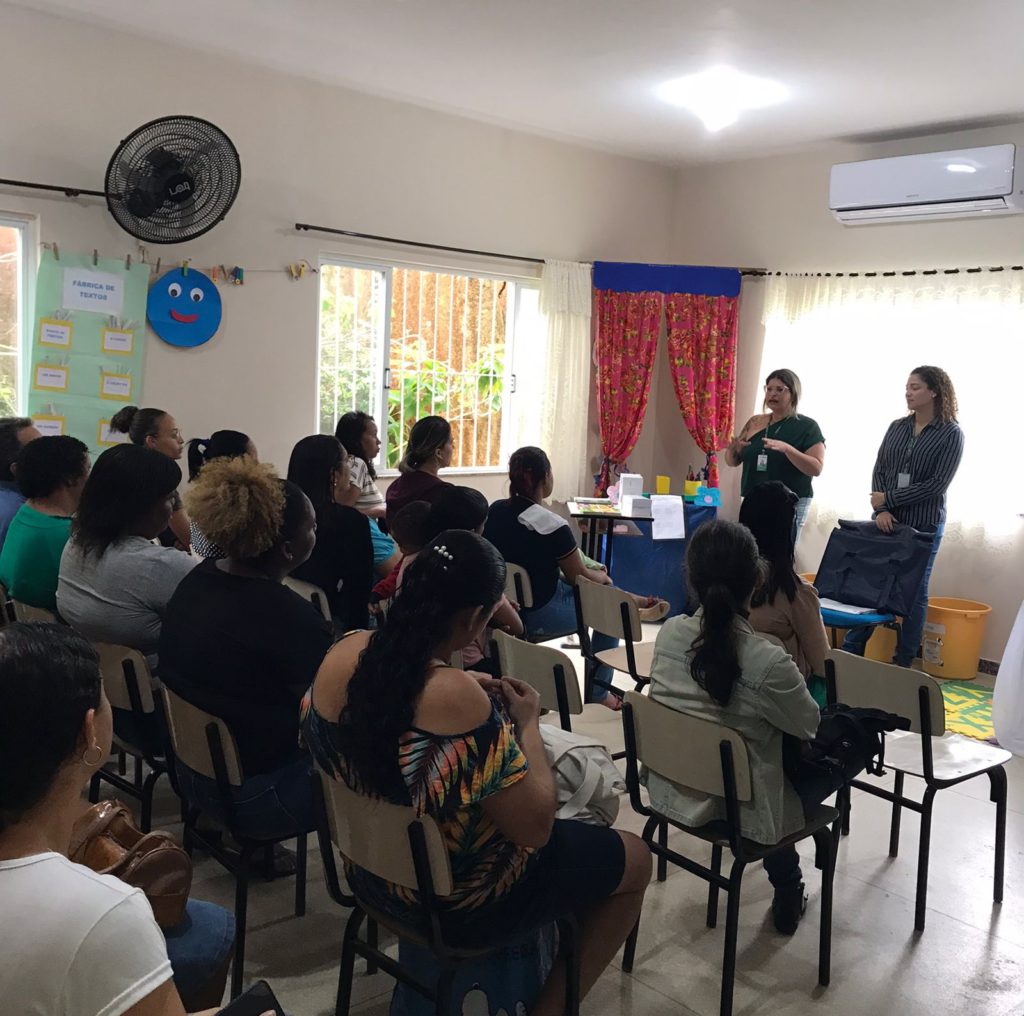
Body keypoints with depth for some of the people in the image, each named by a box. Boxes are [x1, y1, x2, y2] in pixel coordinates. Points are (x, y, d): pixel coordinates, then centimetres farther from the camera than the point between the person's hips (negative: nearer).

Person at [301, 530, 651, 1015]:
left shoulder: (344, 653, -14)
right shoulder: (456, 699, -35)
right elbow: (534, 827, -25)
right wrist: (527, 723, -12)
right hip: (454, 901, -7)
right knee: (634, 859, 15)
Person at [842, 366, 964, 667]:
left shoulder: (951, 434, -4)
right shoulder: (897, 427, 9)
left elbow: (937, 485, -12)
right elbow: (879, 470, 4)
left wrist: (889, 499, -12)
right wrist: (880, 509, -12)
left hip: (924, 526, -4)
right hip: (887, 521, 4)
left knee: (914, 592, 5)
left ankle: (903, 663, 15)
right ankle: (850, 652, 13)